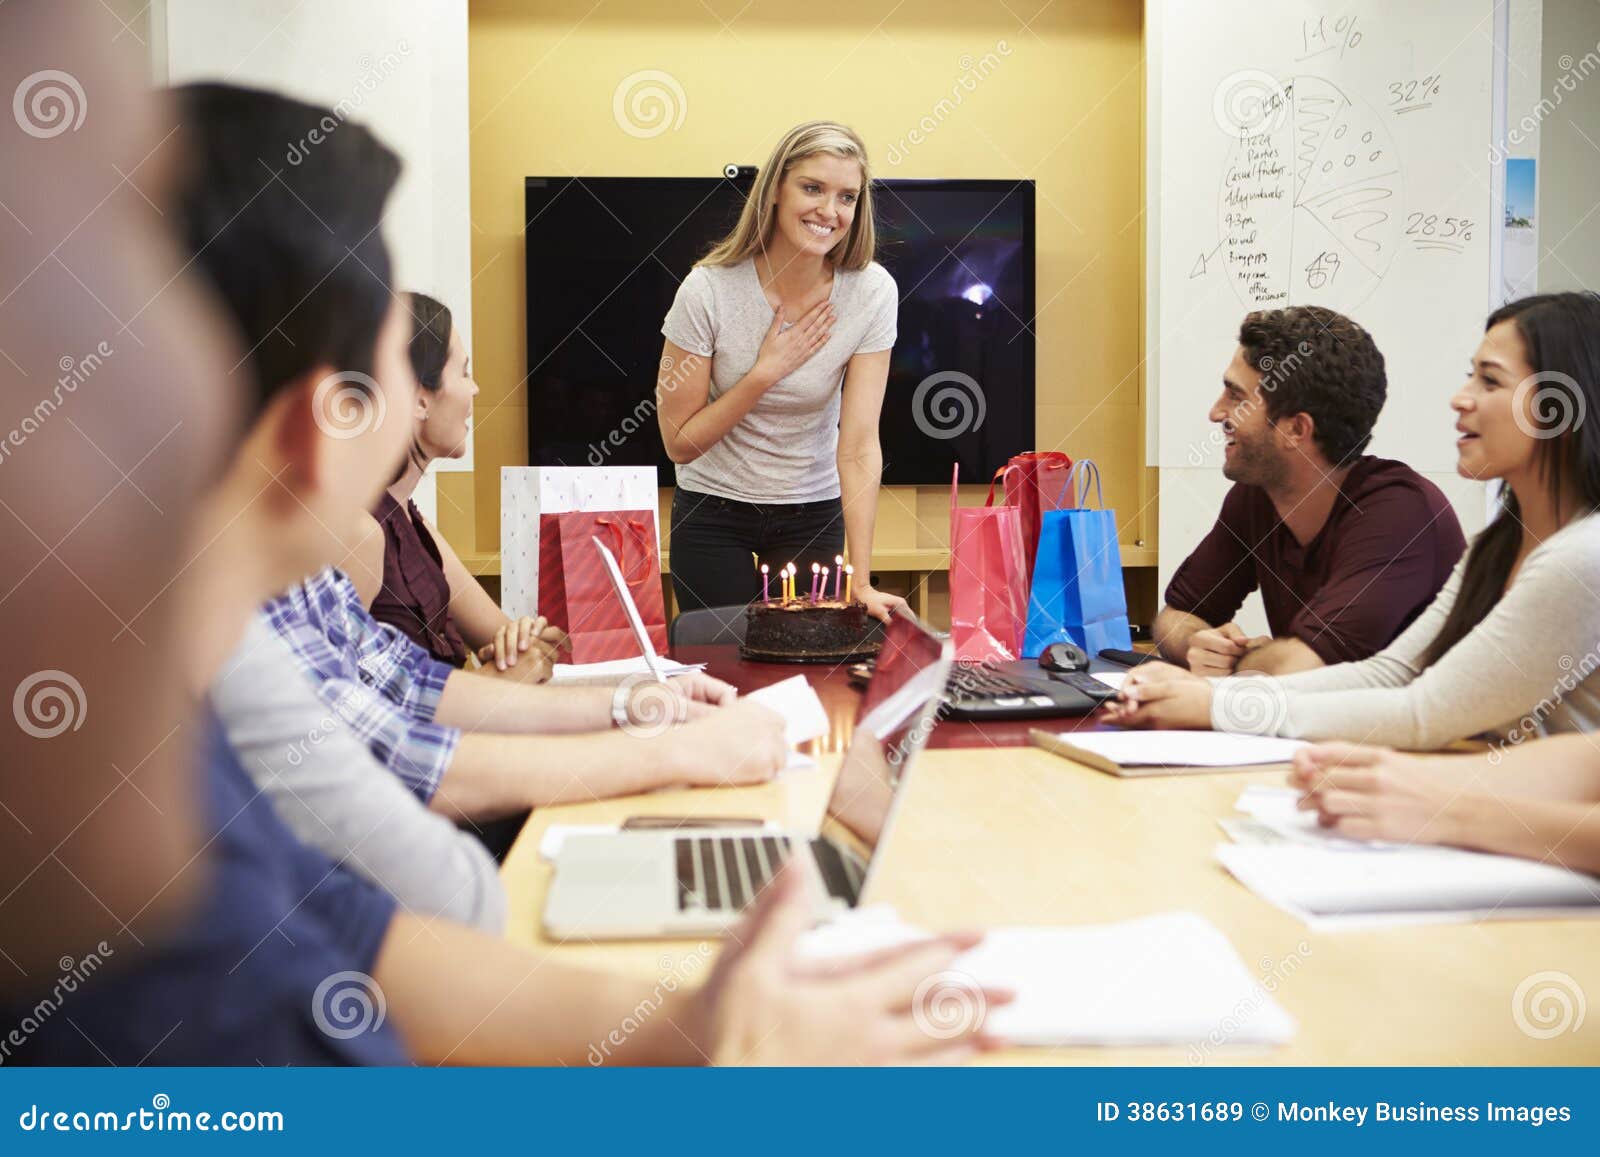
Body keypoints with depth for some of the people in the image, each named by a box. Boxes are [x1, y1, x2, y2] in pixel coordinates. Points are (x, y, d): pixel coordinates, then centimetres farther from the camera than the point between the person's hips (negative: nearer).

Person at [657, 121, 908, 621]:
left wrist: (860, 583, -25)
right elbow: (679, 443, -14)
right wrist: (766, 372, -24)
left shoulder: (872, 292, -15)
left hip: (814, 512, 1)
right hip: (713, 510, -1)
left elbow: (860, 446, -18)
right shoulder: (708, 289, -19)